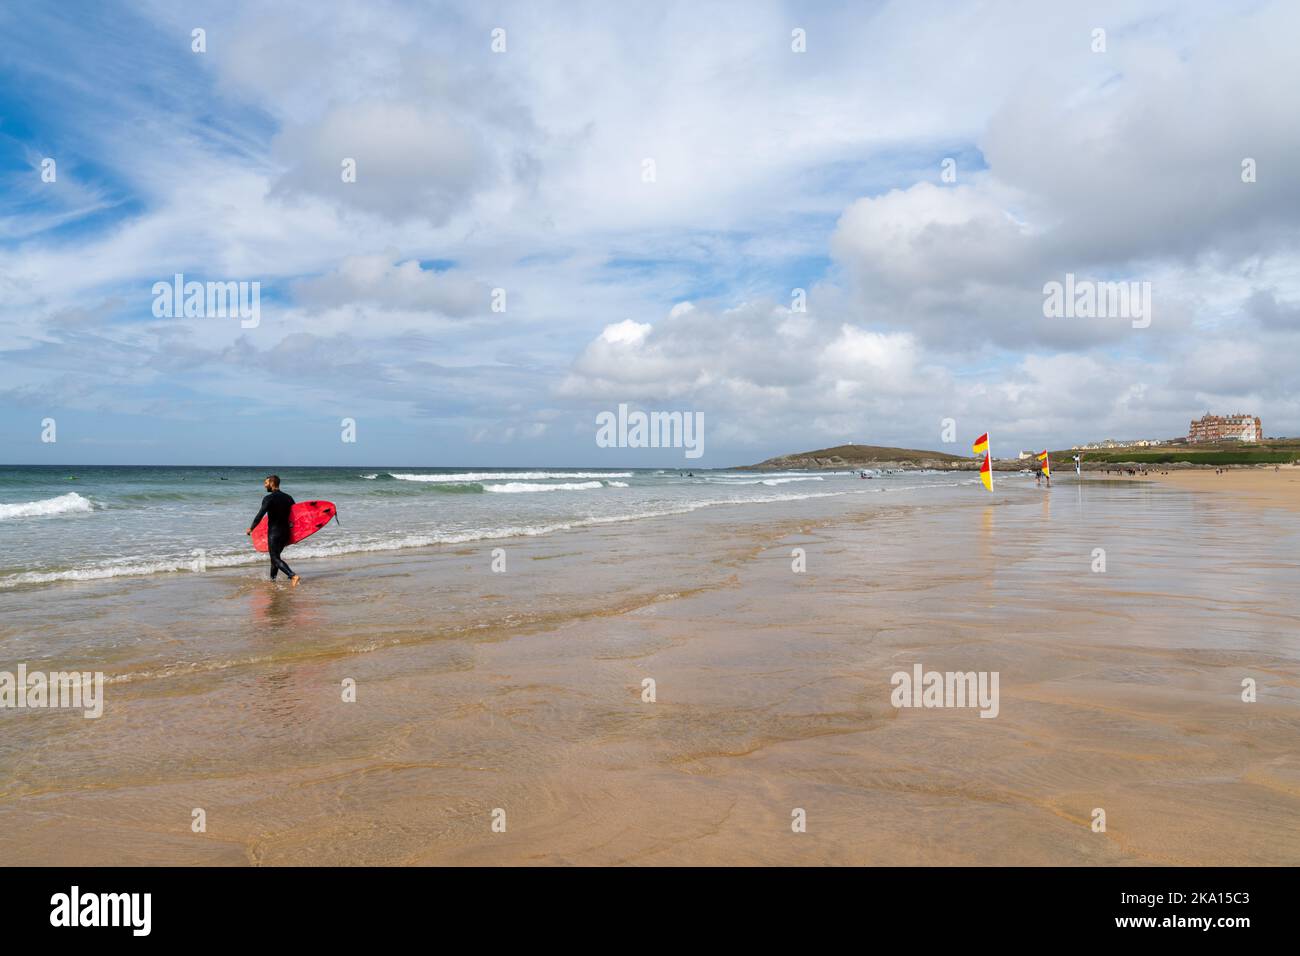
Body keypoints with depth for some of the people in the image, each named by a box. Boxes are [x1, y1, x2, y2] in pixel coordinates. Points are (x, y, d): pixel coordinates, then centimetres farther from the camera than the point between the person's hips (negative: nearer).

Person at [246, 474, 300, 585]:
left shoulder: (269, 498, -12)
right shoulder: (288, 498, 8)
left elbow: (260, 515, -18)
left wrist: (251, 529, -7)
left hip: (274, 532, -7)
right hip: (286, 532, 7)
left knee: (275, 558, -6)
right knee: (275, 556, 21)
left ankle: (293, 576, -24)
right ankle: (272, 579, 27)